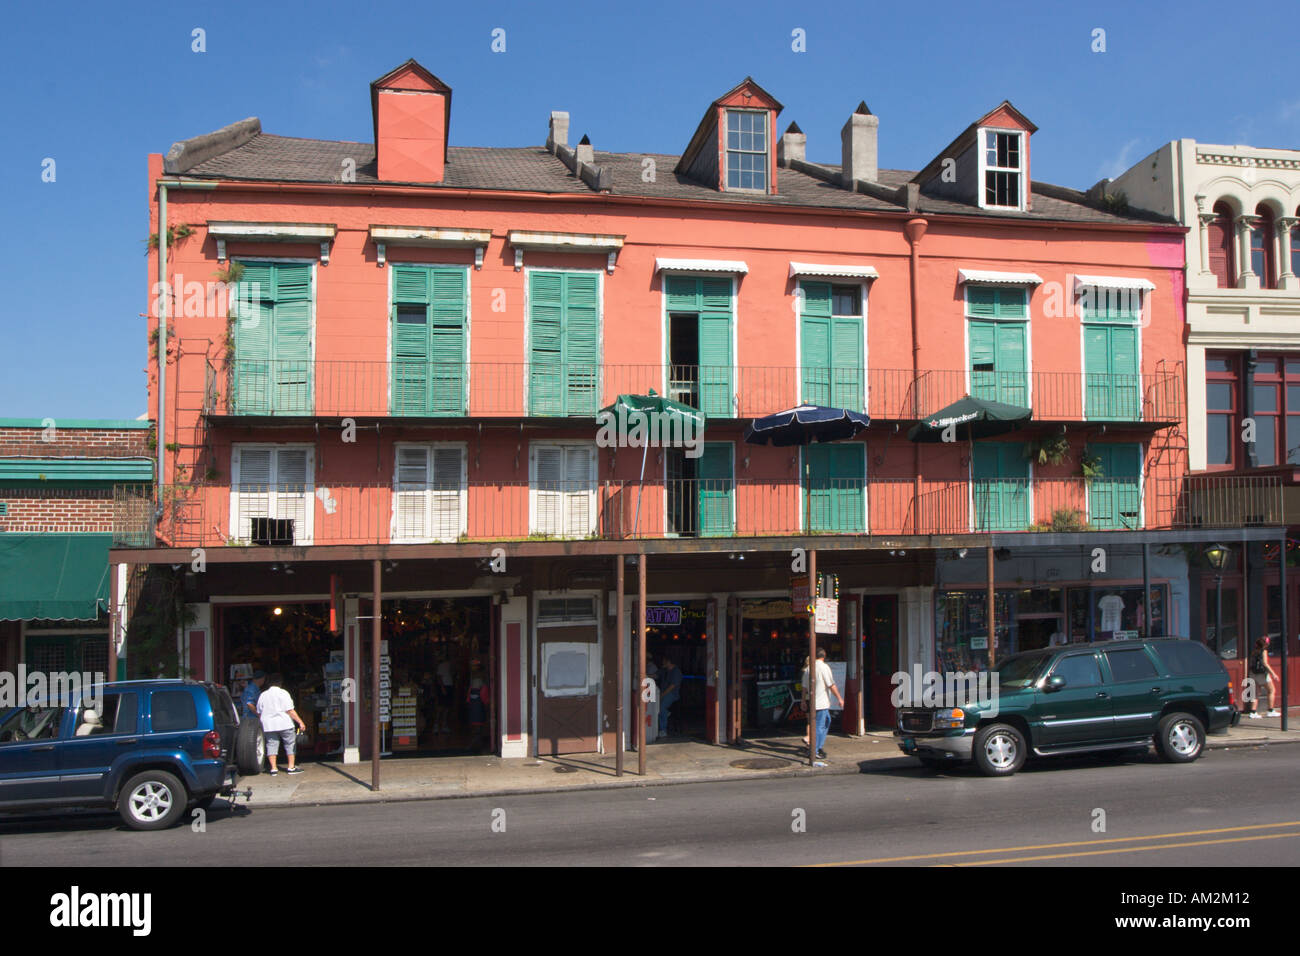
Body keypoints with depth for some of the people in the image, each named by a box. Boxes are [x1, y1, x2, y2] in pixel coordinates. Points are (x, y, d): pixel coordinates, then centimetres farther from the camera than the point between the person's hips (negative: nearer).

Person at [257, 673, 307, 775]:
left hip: (268, 725, 4)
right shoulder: (283, 693, -6)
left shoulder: (263, 695, 9)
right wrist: (300, 722, -10)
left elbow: (259, 713, 14)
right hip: (284, 724, -4)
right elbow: (290, 711, -12)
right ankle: (291, 767, 6)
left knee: (271, 745, 7)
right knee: (290, 744, 6)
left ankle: (273, 768, 2)